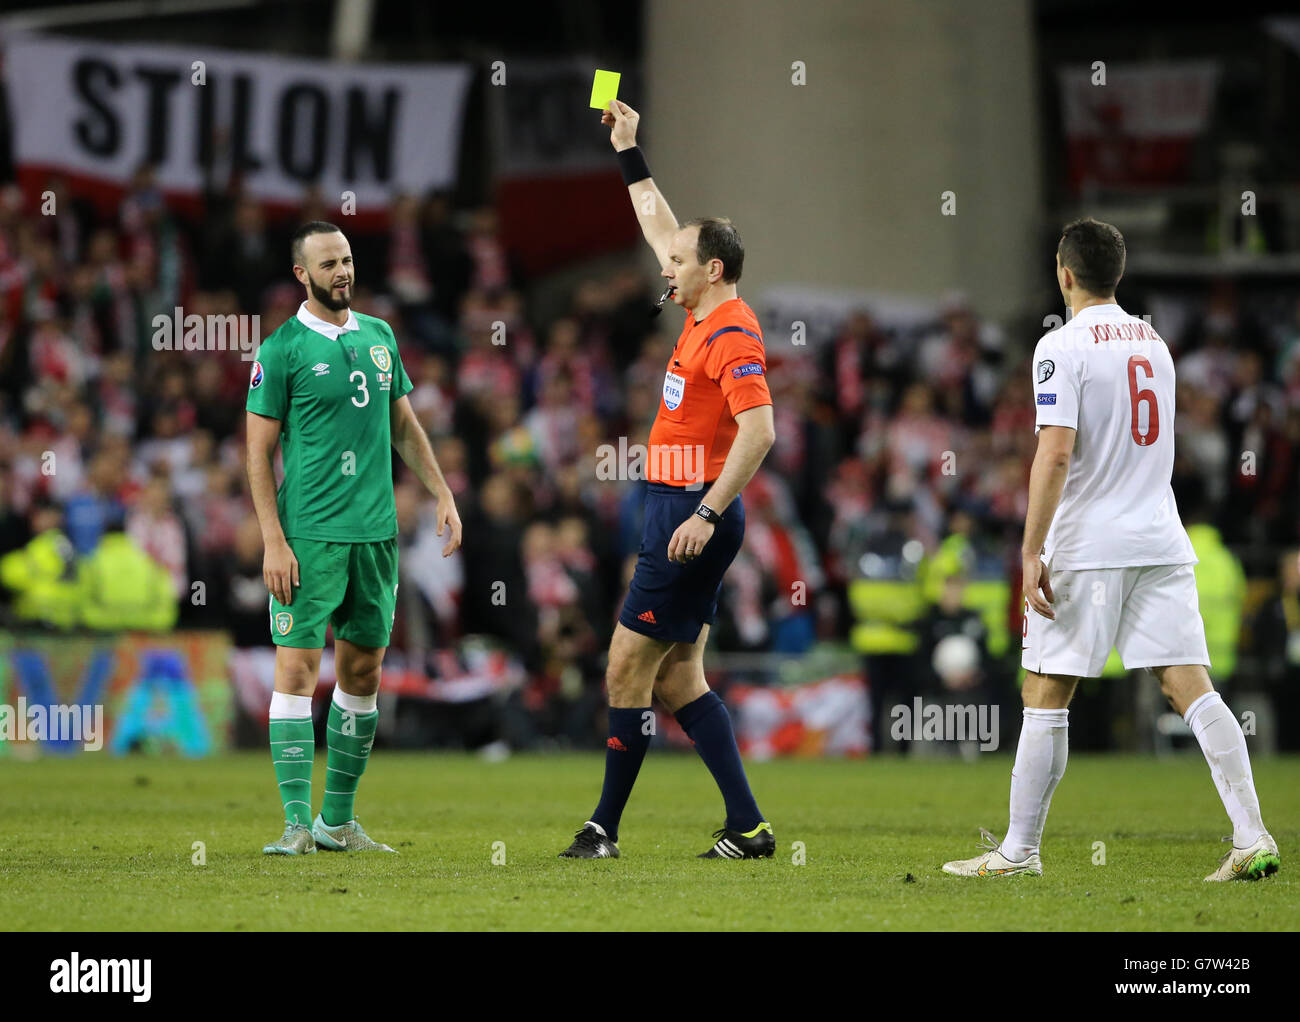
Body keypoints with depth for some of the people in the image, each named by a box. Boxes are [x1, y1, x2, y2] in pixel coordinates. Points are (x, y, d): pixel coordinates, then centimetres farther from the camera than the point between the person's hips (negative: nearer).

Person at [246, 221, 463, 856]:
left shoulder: (379, 337, 12)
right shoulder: (282, 350, -5)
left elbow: (404, 426, 22)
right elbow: (259, 452, -6)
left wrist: (442, 495, 13)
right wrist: (273, 540, -13)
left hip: (376, 532, 6)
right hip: (309, 535, -6)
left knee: (363, 671, 8)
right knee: (298, 668, -9)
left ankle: (338, 820, 16)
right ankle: (298, 823, -8)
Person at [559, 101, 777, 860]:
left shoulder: (731, 334, -16)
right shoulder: (705, 319, 12)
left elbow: (759, 429, -26)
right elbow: (662, 230, 27)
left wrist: (706, 514, -29)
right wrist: (629, 150, 29)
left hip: (693, 516, -10)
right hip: (681, 512, 10)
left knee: (629, 668, -4)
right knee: (677, 677, 8)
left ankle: (606, 828, 2)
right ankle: (746, 825, 7)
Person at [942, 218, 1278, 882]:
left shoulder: (1064, 347, -8)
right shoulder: (1153, 344, 15)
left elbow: (1056, 455, -17)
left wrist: (1032, 552, -17)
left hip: (1087, 549, -6)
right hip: (1161, 541, 6)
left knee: (1045, 696, 3)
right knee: (1191, 687, -1)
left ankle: (1019, 851, 7)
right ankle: (1252, 839, -12)